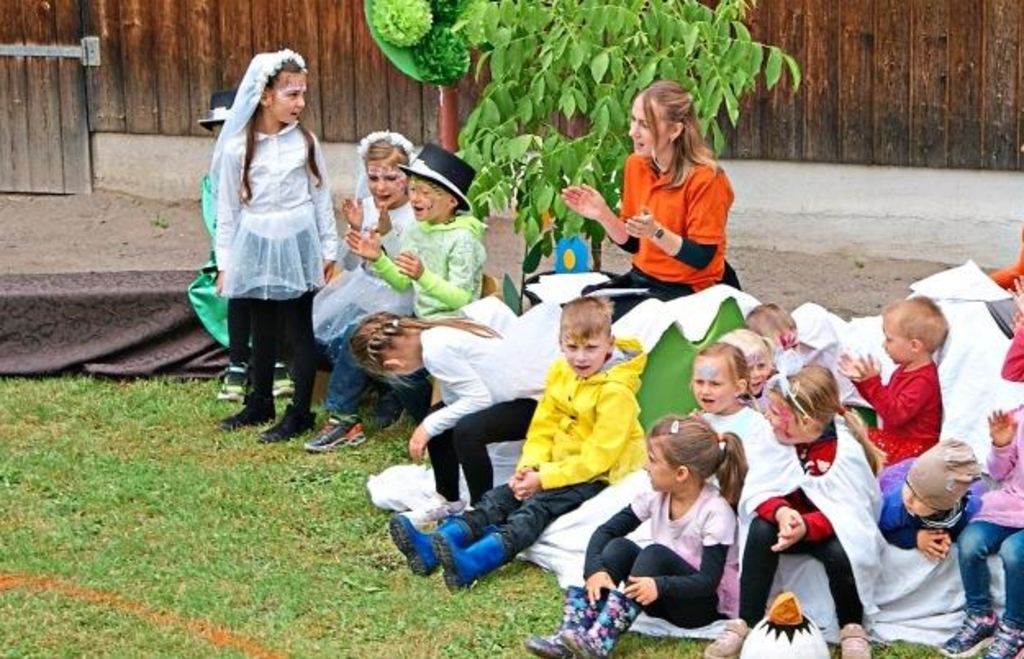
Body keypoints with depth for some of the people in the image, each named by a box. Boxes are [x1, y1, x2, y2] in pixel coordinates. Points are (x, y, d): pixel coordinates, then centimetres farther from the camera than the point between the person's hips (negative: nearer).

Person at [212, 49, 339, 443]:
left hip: (296, 244, -1)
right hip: (255, 245, 1)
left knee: (299, 329, 2)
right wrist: (224, 262, 2)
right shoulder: (237, 148, -4)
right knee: (262, 329, 15)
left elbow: (321, 196, 5)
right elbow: (227, 208, 1)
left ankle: (300, 413, 9)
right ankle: (259, 404, 30)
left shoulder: (305, 142, -2)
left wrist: (328, 248, 5)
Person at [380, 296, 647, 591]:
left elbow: (600, 456, -21)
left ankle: (469, 564, -52)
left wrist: (545, 478, -23)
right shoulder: (559, 373, 4)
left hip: (599, 476, -8)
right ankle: (431, 549, -30)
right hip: (562, 465, 8)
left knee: (538, 506, -30)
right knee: (501, 496, -12)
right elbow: (543, 428, 7)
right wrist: (529, 467, -12)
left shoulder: (615, 392, -19)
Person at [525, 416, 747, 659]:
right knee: (620, 547, -18)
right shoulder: (656, 496, -4)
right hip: (662, 601, 6)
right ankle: (570, 635, -33)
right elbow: (606, 530, -5)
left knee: (655, 553, -30)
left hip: (706, 605, -6)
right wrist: (595, 569, -25)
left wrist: (660, 586, -43)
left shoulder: (716, 512, -22)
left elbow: (709, 582, -27)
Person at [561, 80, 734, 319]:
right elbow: (632, 243, 10)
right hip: (641, 278, 6)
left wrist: (656, 232, -29)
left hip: (688, 290, -6)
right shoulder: (636, 165, 3)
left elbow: (701, 258, -17)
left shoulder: (705, 178, -17)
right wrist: (603, 215, -7)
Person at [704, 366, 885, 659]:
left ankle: (852, 628, -9)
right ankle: (745, 623, -21)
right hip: (789, 518, 4)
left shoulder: (845, 453, -25)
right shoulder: (777, 438, -13)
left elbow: (847, 511, -26)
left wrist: (806, 526, -45)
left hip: (836, 528, -4)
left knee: (838, 553, -35)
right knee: (760, 531, -27)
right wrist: (780, 512, -35)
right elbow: (760, 489, -11)